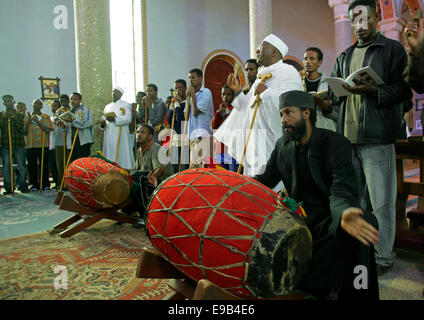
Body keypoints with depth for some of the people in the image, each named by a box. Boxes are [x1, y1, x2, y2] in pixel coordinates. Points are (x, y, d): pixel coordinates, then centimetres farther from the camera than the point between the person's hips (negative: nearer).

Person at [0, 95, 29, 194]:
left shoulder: (20, 114, 7)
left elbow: (24, 131, -3)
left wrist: (17, 119, -12)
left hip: (19, 145, -1)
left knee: (22, 167, 0)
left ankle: (23, 186, 13)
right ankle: (9, 188, 11)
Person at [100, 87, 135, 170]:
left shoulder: (126, 105, 4)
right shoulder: (107, 106, 22)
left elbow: (128, 118, -12)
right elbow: (103, 120, 20)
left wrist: (114, 119, -23)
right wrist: (102, 123, -5)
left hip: (120, 135, -5)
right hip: (108, 135, 5)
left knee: (121, 154, -8)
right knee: (109, 154, 3)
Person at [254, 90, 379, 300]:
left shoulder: (336, 144, -10)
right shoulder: (282, 145, 6)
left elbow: (342, 193, -21)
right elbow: (266, 179, 12)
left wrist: (344, 216, -45)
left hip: (327, 219, -5)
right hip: (299, 217, 6)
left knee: (366, 221, -35)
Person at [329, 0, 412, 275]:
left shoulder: (393, 49, 5)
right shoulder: (345, 57, 21)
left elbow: (405, 88, -3)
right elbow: (333, 91, 20)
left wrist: (373, 90, -19)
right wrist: (337, 91, -3)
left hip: (377, 138, -5)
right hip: (348, 137, 5)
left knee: (381, 201, -1)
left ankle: (383, 257, 12)